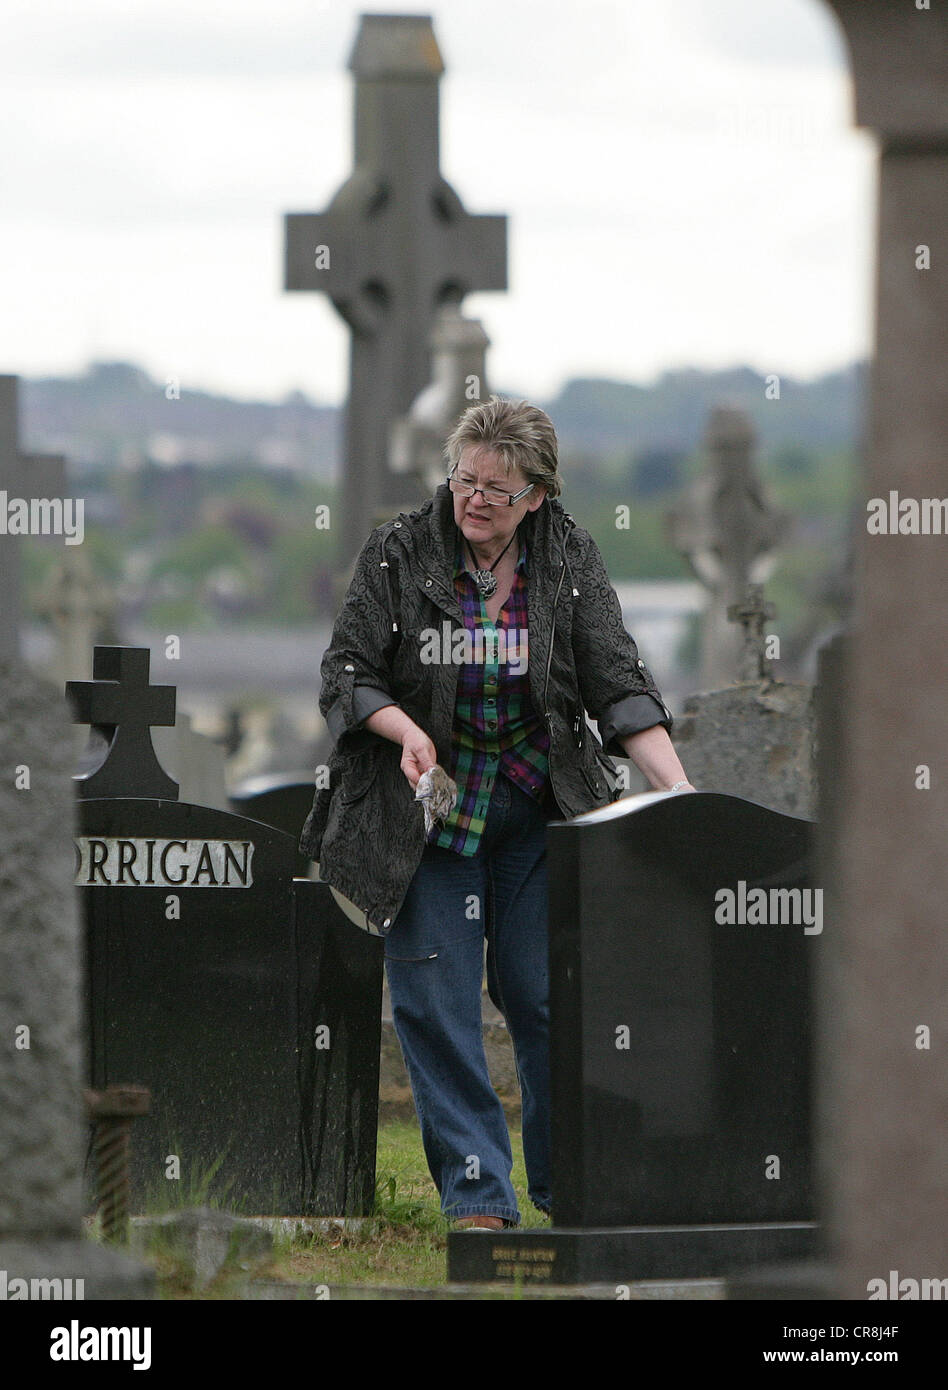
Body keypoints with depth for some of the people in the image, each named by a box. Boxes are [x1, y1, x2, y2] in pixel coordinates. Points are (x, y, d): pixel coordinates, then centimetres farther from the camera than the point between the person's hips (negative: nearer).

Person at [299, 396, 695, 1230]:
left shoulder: (569, 558, -1)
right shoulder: (399, 552, -5)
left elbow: (618, 683, -4)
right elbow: (346, 671, -2)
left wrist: (678, 790, -15)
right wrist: (403, 728, -22)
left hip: (537, 808, 1)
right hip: (425, 808, -1)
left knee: (546, 996, 0)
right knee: (436, 999, -5)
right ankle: (476, 1193, 0)